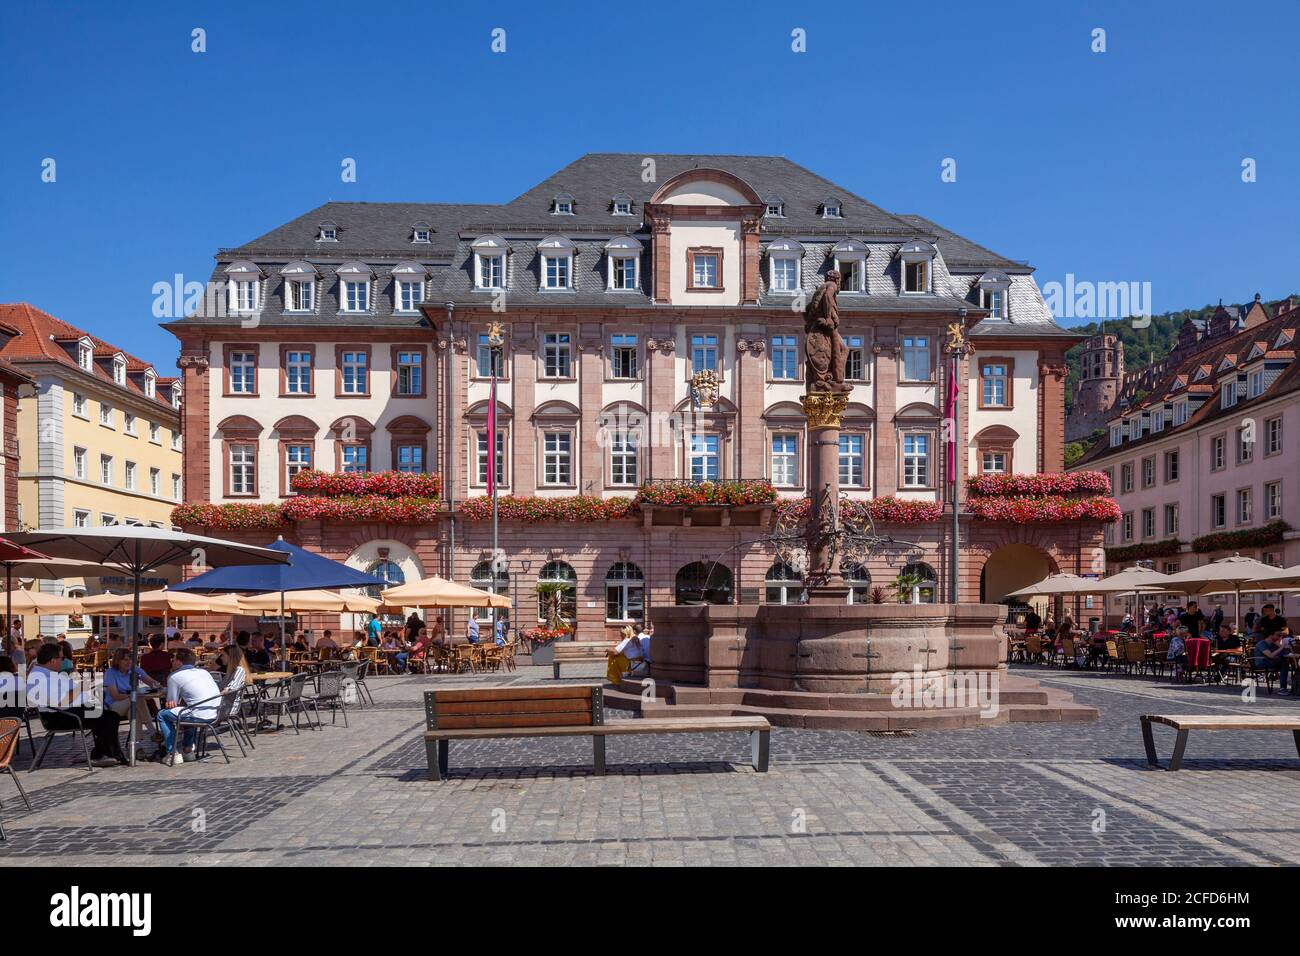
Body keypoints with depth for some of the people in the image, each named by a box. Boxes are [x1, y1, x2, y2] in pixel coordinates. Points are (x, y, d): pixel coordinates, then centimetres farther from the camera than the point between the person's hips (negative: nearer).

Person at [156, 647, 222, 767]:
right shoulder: (204, 672, 20)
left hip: (201, 717, -7)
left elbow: (172, 704, 7)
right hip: (217, 715, 7)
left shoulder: (174, 677, 4)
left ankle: (173, 754, 9)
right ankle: (188, 748, 40)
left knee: (162, 715, 14)